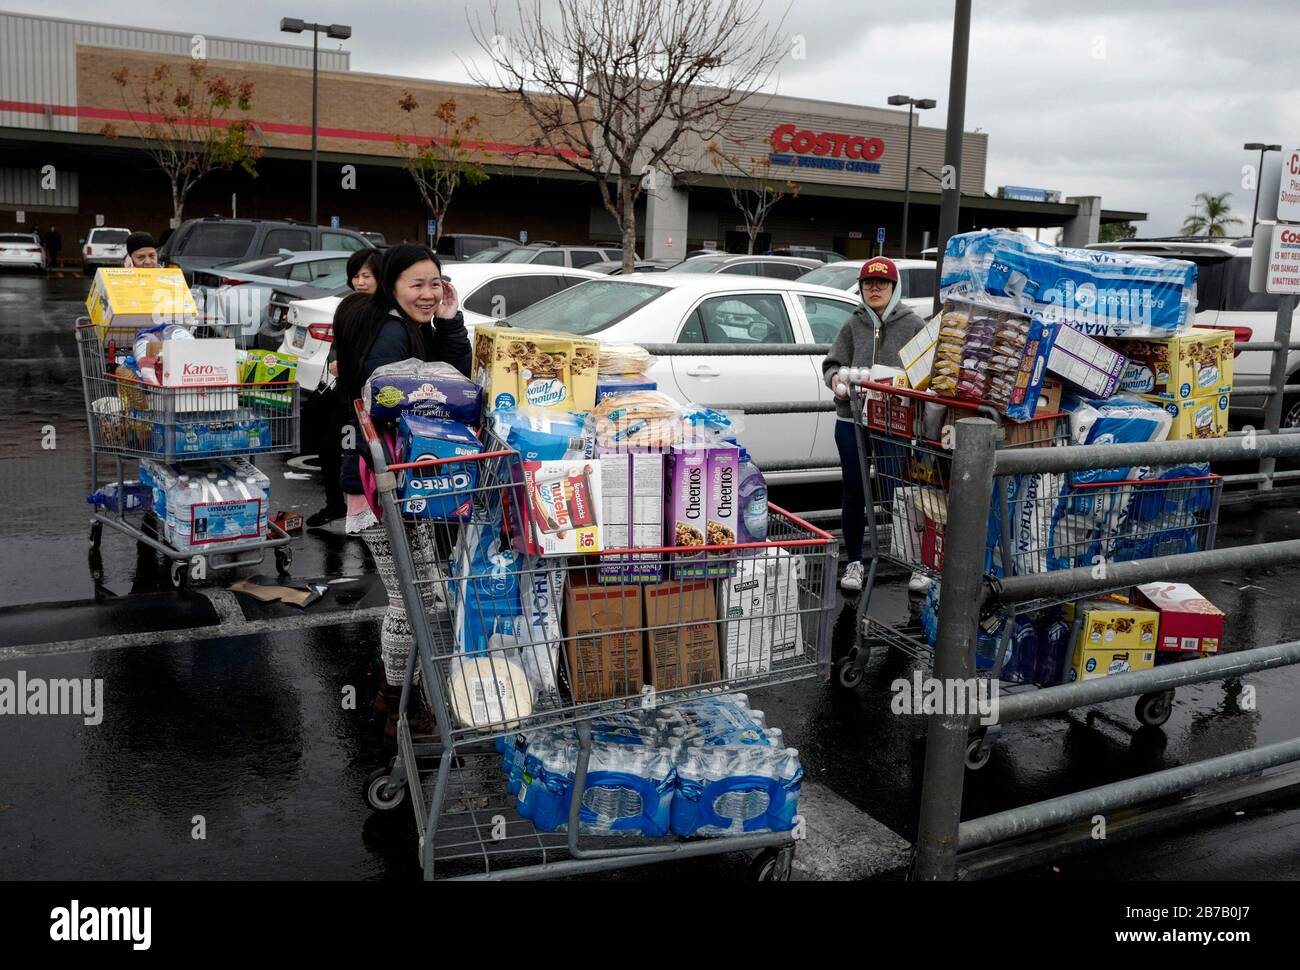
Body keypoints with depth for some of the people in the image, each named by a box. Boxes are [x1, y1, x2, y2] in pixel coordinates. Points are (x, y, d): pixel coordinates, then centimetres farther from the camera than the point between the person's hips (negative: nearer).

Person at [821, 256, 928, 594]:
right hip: (853, 421, 3)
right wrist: (836, 378, -13)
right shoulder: (853, 325, 10)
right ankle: (854, 562, 23)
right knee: (854, 493, 9)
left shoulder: (914, 325, 3)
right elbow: (832, 363, 9)